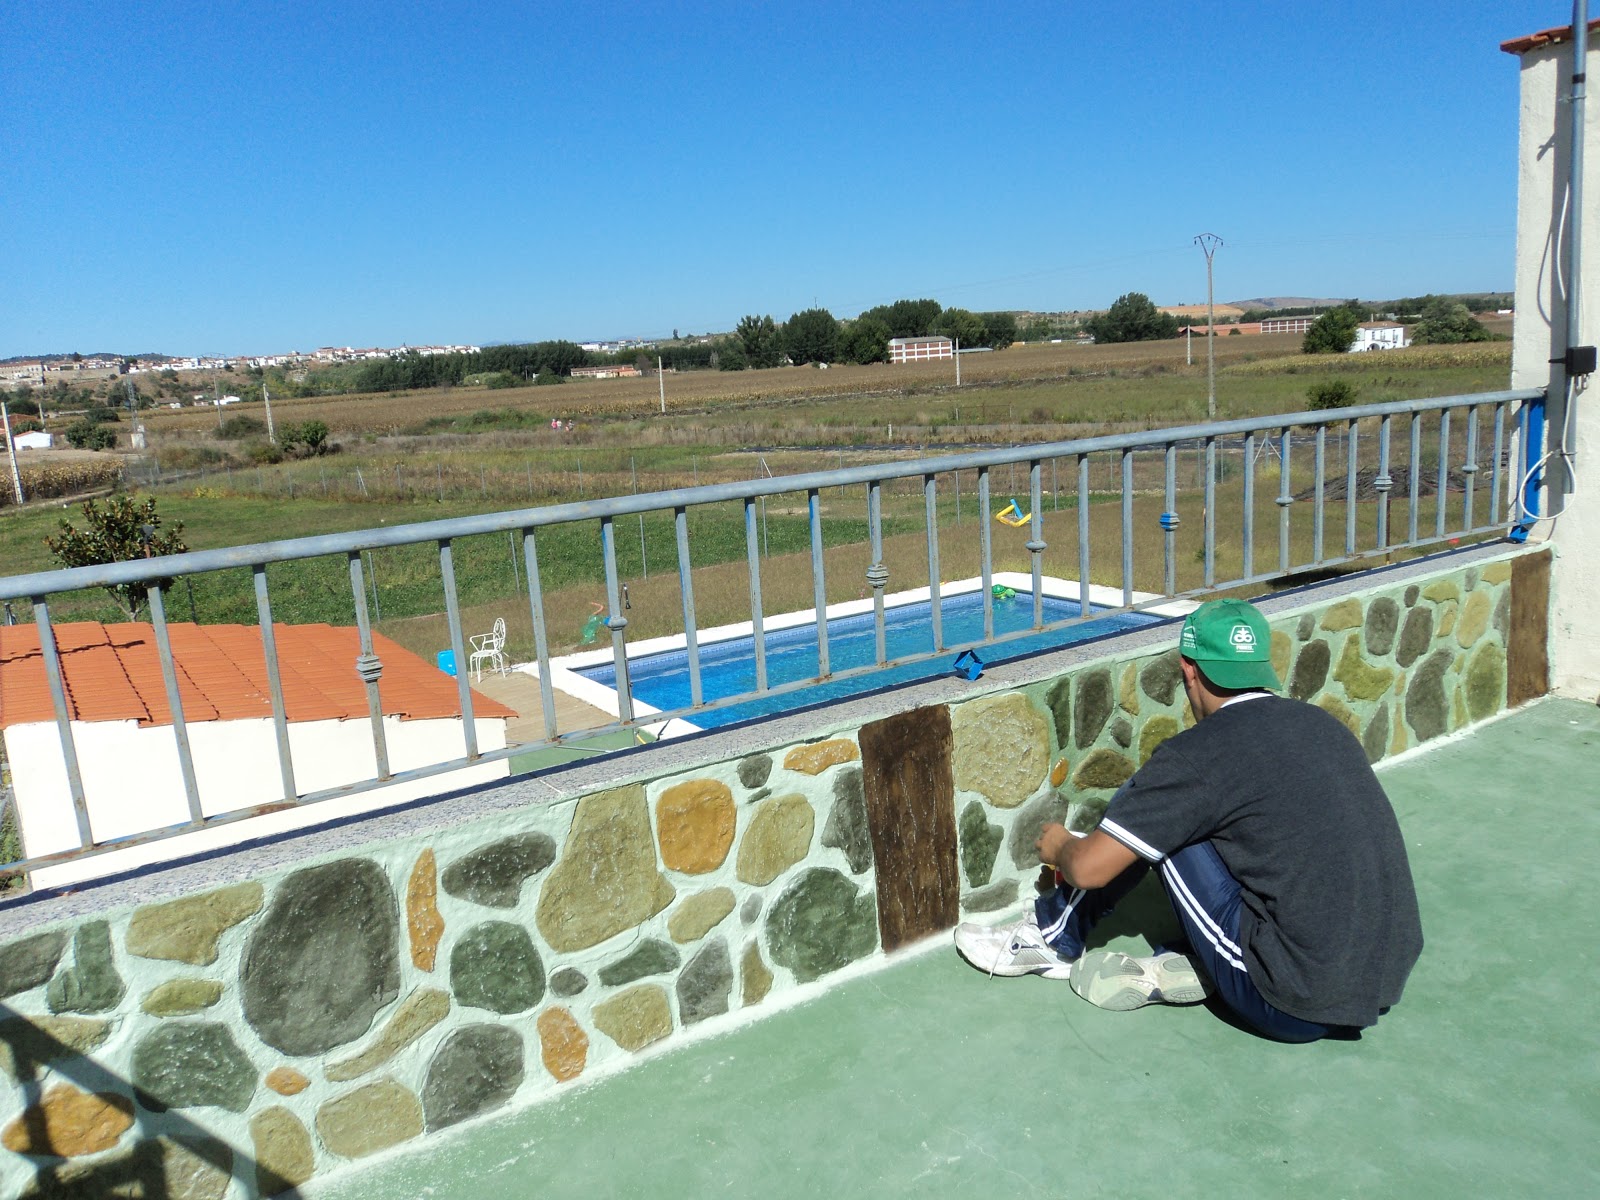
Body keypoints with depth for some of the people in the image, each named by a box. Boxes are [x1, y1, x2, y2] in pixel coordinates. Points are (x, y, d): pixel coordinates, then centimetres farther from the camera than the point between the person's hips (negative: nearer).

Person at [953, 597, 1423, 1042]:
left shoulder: (1201, 752, -14)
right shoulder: (1322, 724, 8)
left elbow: (1088, 868, -12)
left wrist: (1058, 846, 14)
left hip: (1298, 1008, -7)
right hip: (1388, 986, 7)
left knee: (1151, 819, 2)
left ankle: (1054, 940, 19)